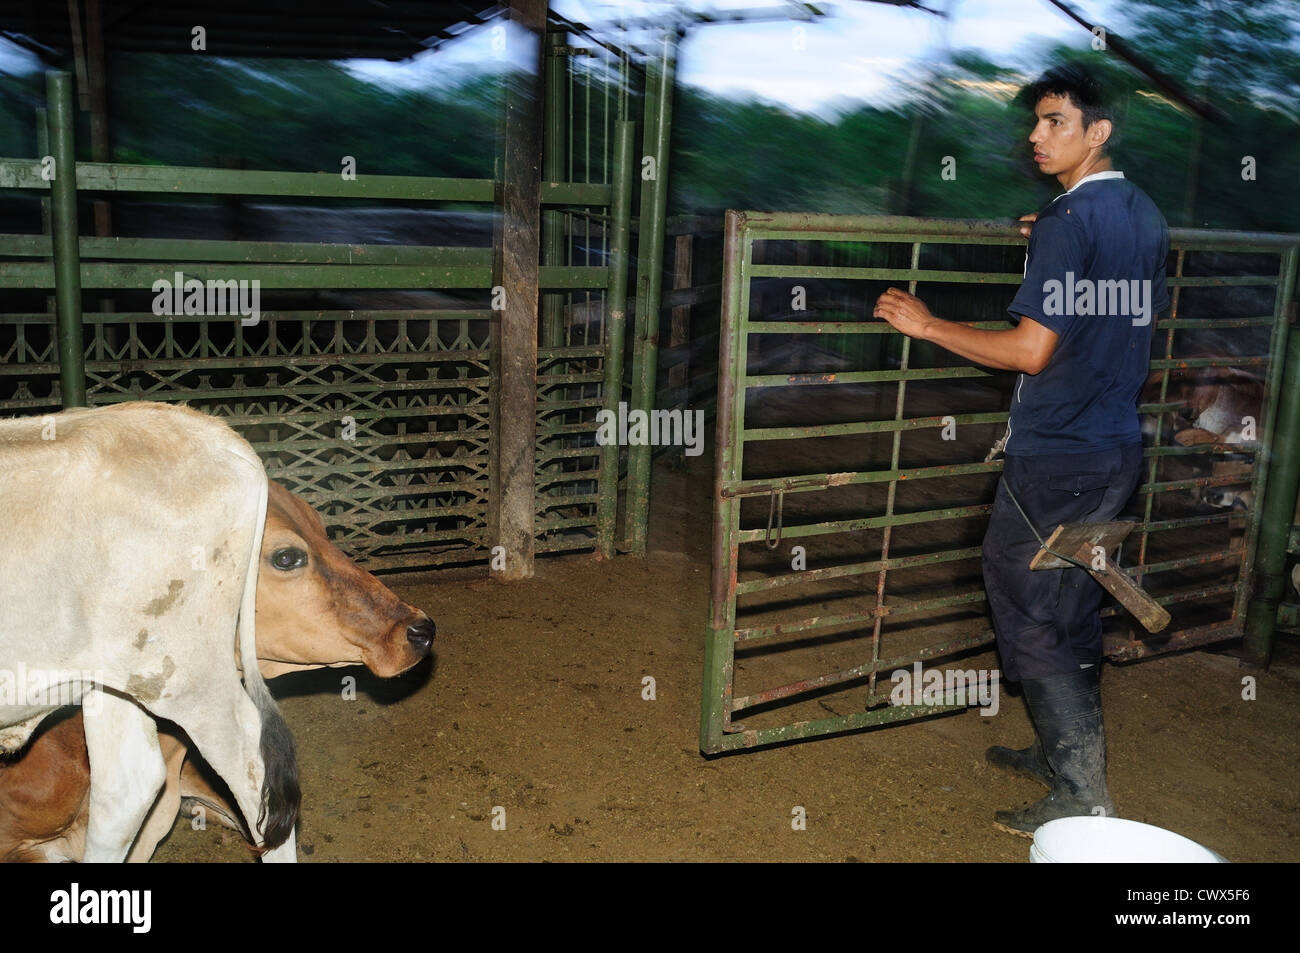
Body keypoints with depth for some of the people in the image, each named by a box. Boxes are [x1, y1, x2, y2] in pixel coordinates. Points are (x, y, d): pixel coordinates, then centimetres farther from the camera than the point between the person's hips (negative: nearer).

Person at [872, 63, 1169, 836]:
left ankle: (1082, 796, 5)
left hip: (1054, 456, -9)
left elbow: (1032, 350, -21)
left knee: (1028, 619, 0)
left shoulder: (1069, 220, -17)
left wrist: (925, 324, -13)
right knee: (1074, 610, 19)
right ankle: (1064, 752, 32)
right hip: (1118, 451, 9)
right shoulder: (1145, 215, 10)